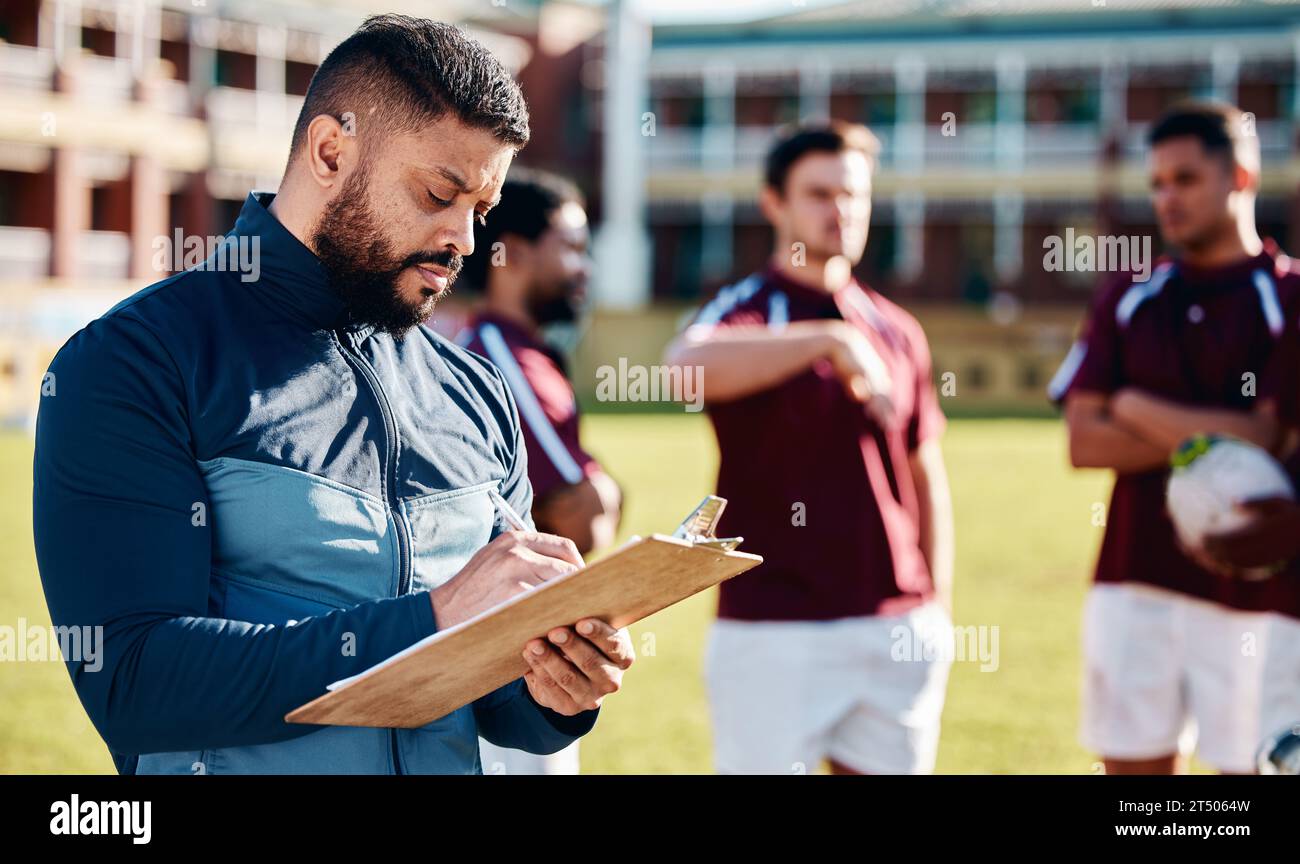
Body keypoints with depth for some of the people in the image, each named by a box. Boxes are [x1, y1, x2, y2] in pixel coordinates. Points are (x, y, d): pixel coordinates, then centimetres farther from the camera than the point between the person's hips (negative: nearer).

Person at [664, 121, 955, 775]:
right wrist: (832, 339, -32)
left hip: (898, 630, 5)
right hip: (771, 629, -5)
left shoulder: (897, 330, 14)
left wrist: (938, 611, 14)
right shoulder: (746, 311, -3)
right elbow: (689, 363, -28)